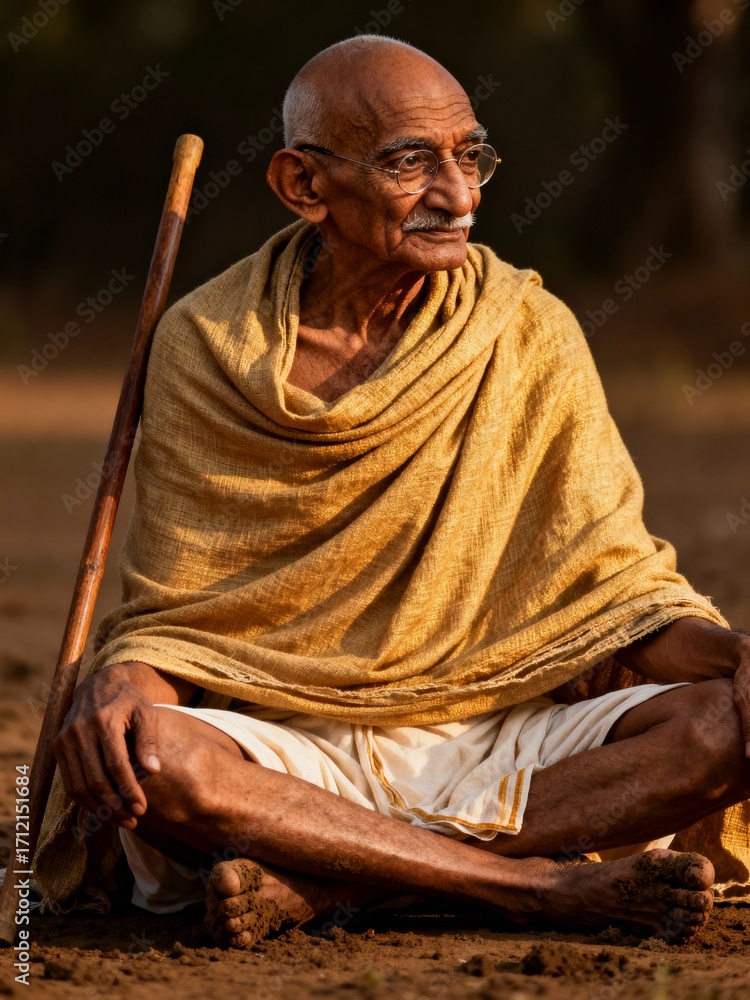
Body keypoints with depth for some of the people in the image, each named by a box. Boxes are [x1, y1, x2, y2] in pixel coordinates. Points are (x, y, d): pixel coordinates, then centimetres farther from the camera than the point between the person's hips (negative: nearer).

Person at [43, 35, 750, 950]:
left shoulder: (528, 333, 3)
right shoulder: (206, 345, 1)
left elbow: (616, 582, 2)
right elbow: (169, 608, 2)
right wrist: (121, 679, -22)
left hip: (496, 744, 2)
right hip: (287, 755, -1)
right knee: (139, 752, -34)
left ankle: (322, 881, -26)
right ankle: (547, 885, -26)